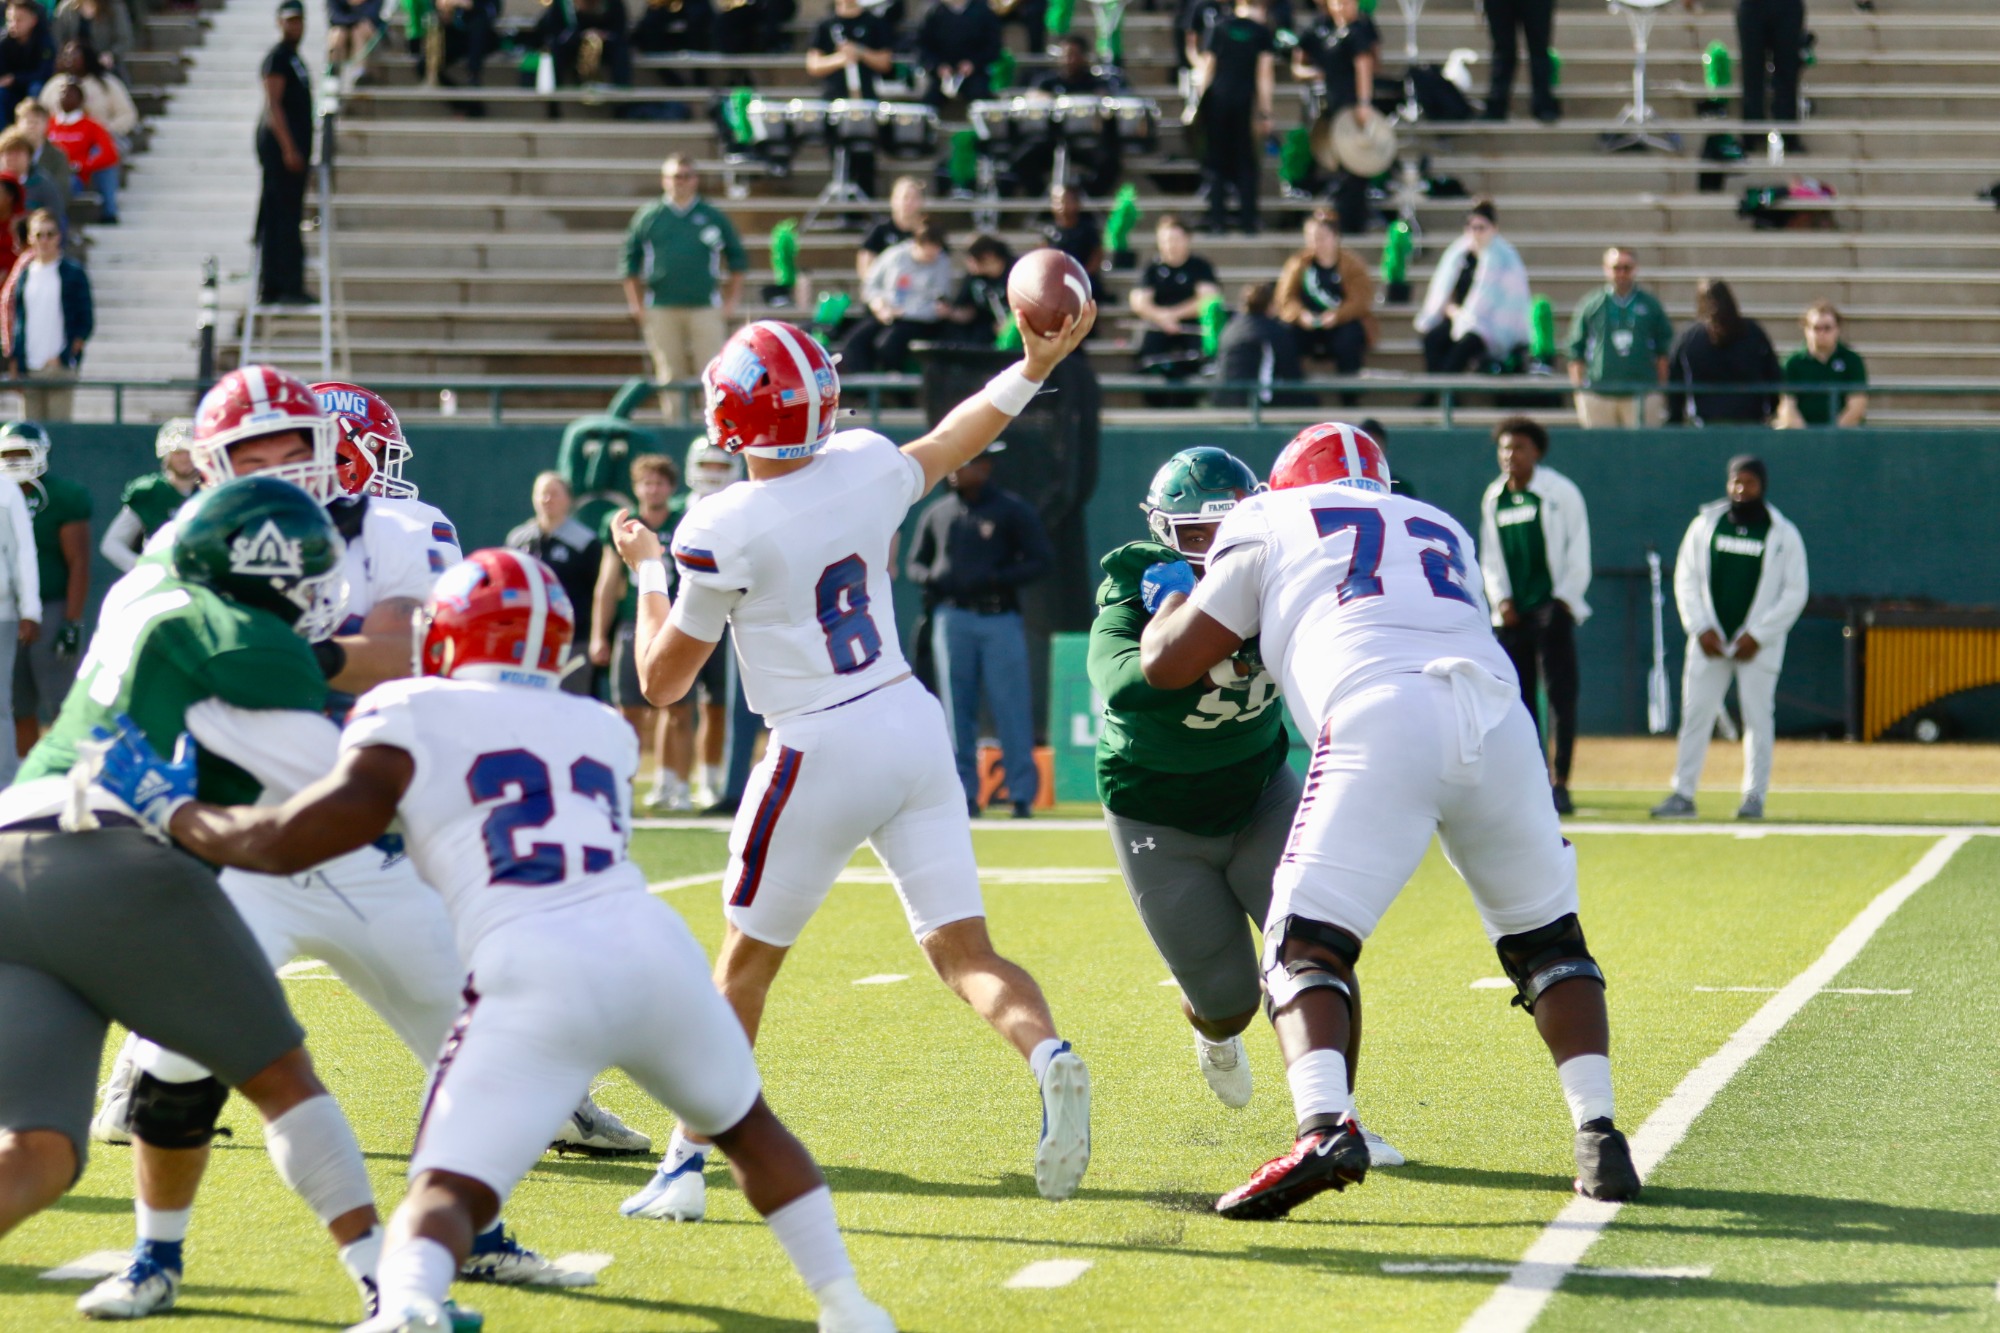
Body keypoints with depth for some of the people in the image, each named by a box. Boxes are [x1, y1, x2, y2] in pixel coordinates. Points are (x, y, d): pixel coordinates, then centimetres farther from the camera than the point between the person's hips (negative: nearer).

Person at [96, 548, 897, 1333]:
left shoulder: (414, 716, 10)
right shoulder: (603, 731, 24)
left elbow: (288, 844, 5)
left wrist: (175, 812, 21)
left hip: (537, 977, -4)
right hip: (651, 945, 4)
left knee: (448, 1191, -6)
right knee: (745, 1125, 30)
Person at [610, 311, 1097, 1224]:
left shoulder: (723, 533, -14)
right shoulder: (867, 468, 1)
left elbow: (662, 681, -3)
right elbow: (949, 446, 25)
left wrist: (647, 573, 12)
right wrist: (1032, 369, 36)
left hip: (822, 754, -5)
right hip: (915, 728, 5)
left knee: (745, 964, 11)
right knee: (961, 949, 3)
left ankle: (686, 1165, 17)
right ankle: (1048, 1056, -26)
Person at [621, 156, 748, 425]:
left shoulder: (714, 217, 8)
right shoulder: (648, 218, 8)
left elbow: (738, 259, 13)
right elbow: (630, 262, 11)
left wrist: (731, 302, 6)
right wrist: (636, 305, 4)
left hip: (706, 309, -1)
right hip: (661, 309, 1)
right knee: (669, 375, 3)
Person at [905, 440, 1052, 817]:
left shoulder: (1013, 511, 0)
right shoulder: (937, 514, 12)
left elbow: (1042, 559, -4)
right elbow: (914, 563, 20)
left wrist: (994, 579, -16)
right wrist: (929, 579, -5)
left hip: (1001, 620, -4)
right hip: (951, 619, 4)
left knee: (1011, 708, -6)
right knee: (957, 709, 4)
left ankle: (1022, 794, -3)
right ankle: (964, 792, 9)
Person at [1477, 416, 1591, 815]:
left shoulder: (1561, 493, -2)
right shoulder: (1493, 499, 11)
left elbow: (1578, 553, -2)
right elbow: (1489, 557, 16)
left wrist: (1564, 601, -8)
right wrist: (1500, 599, 2)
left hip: (1552, 607, -5)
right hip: (1512, 614, 5)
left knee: (1560, 694, -9)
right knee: (1518, 696, 4)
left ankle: (1560, 783, -11)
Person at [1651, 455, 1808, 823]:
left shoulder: (1784, 536, 1)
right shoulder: (1705, 525, 7)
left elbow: (1795, 593, -1)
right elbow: (1686, 578, 8)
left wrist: (1758, 636, -9)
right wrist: (1700, 628, -5)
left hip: (1757, 646, -2)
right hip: (1709, 641, 2)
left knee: (1758, 717, -3)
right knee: (1695, 714, -1)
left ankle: (1755, 795, 4)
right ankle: (1683, 795, 1)